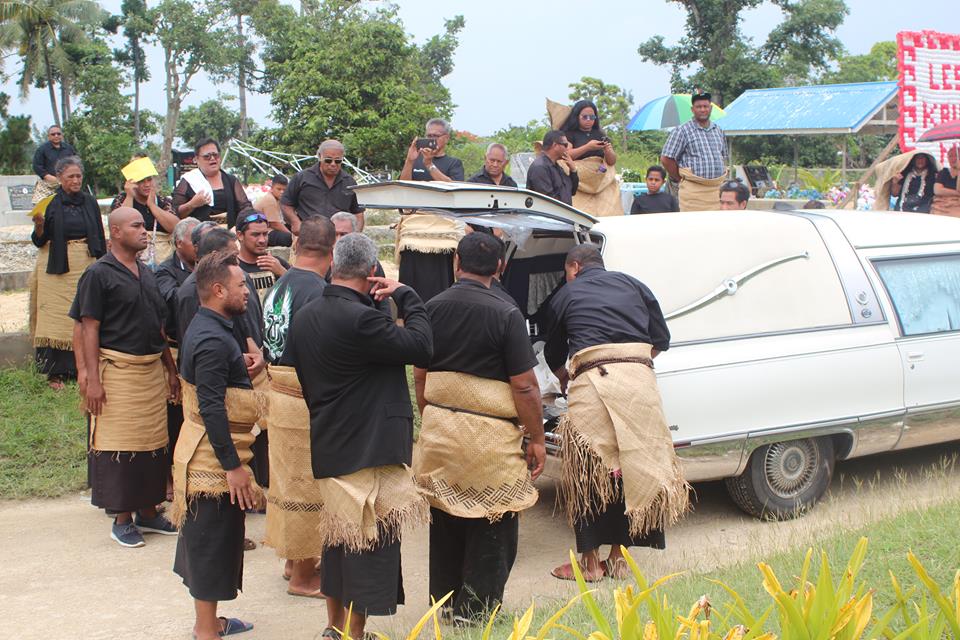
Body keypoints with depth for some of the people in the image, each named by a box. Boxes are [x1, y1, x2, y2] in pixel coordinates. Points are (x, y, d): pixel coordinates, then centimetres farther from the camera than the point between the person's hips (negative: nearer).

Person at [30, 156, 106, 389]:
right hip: (57, 269, -3)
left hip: (86, 266, 3)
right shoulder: (50, 203, -2)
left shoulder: (89, 202, 7)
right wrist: (39, 224, -23)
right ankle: (54, 373, 0)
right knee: (56, 317, -4)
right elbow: (39, 241, -3)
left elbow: (100, 237, 12)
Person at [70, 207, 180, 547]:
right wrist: (92, 378, -15)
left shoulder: (148, 275, 15)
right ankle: (122, 519, 6)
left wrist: (171, 371, 17)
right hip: (117, 369, -7)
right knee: (118, 444, -3)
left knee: (155, 442, 10)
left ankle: (148, 511, 21)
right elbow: (89, 329, -9)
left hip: (153, 369, 7)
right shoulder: (98, 274, -6)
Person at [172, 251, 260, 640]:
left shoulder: (207, 328, 10)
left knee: (207, 542, 19)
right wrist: (233, 466, -24)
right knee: (213, 542, -1)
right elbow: (211, 409, -26)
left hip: (208, 456, 10)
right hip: (215, 460, -10)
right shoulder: (213, 340, -22)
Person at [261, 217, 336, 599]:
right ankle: (303, 576, 13)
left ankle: (294, 560, 34)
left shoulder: (279, 285, 8)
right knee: (309, 485, 2)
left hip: (278, 392, 9)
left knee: (288, 479, 19)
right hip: (308, 401, -9)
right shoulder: (318, 292, -19)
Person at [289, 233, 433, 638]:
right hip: (369, 450, -9)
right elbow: (421, 347, -20)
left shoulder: (304, 317, 6)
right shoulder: (360, 319, -22)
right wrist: (405, 296, -9)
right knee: (369, 541, 2)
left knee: (338, 536, 20)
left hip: (328, 448, 9)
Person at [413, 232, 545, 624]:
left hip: (439, 429, 6)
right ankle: (473, 607, 11)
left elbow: (420, 374, 12)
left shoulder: (433, 308, 3)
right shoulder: (506, 315, -14)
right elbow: (524, 386, -14)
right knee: (491, 525, 7)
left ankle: (444, 599, 30)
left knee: (445, 518, 18)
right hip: (489, 435, -6)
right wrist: (537, 439, -5)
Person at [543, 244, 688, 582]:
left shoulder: (566, 295, 15)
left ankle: (590, 561, 11)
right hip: (640, 378, 3)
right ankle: (618, 559, 17)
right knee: (632, 467, 11)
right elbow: (661, 340, 17)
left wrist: (564, 380, 45)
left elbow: (553, 353, 26)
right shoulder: (633, 284, 20)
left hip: (593, 380, -3)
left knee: (588, 471, 6)